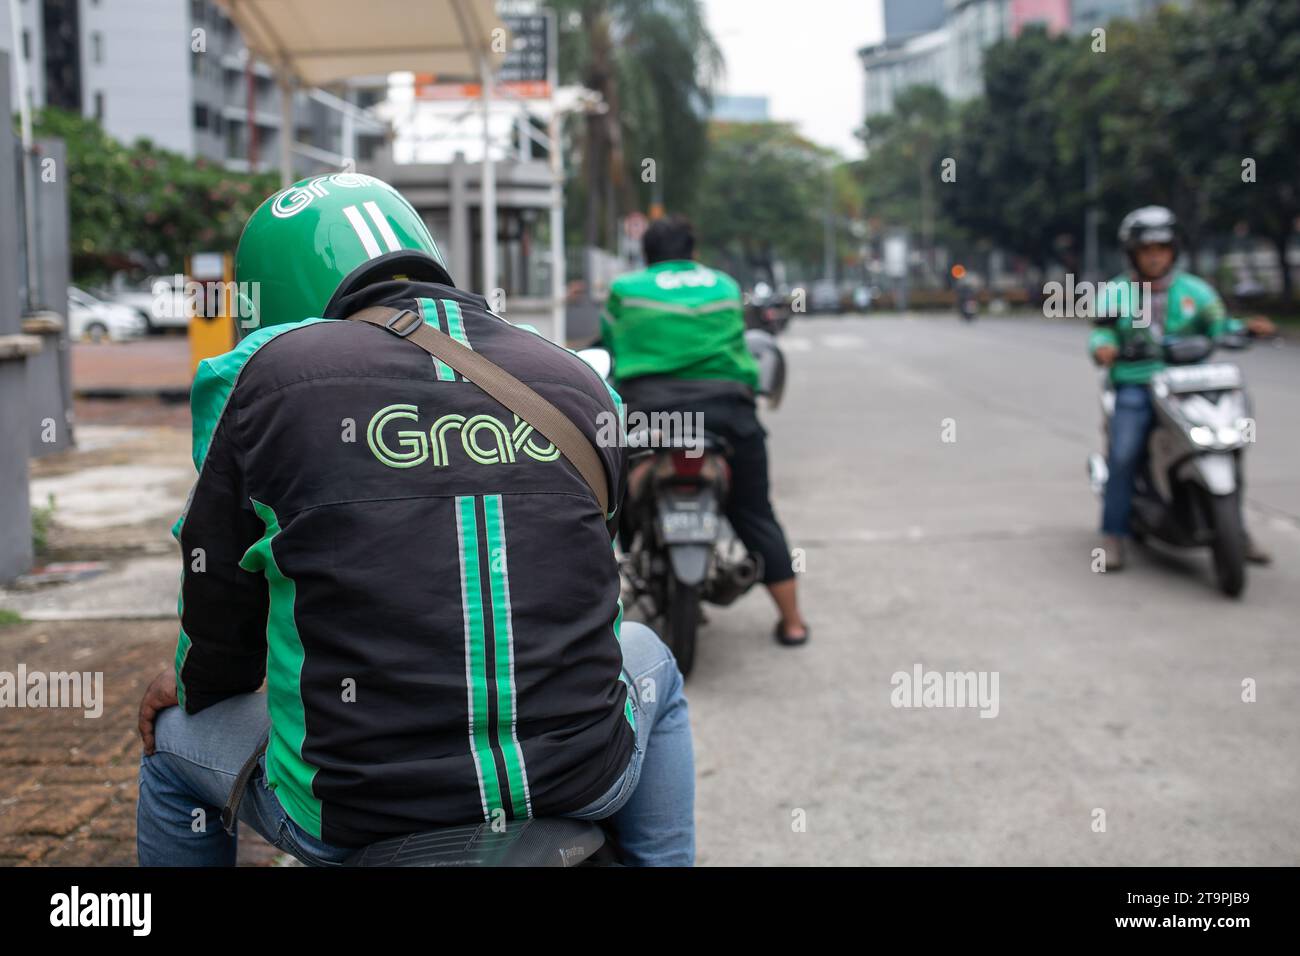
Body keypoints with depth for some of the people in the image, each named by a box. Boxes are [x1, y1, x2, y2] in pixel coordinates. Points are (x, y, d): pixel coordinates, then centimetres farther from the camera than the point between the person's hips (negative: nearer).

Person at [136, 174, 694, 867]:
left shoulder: (262, 371, -3)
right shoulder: (579, 383, 7)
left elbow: (219, 581, 4)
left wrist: (199, 683, 28)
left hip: (354, 812, -2)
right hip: (579, 784, 2)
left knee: (174, 739, 29)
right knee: (645, 658, 35)